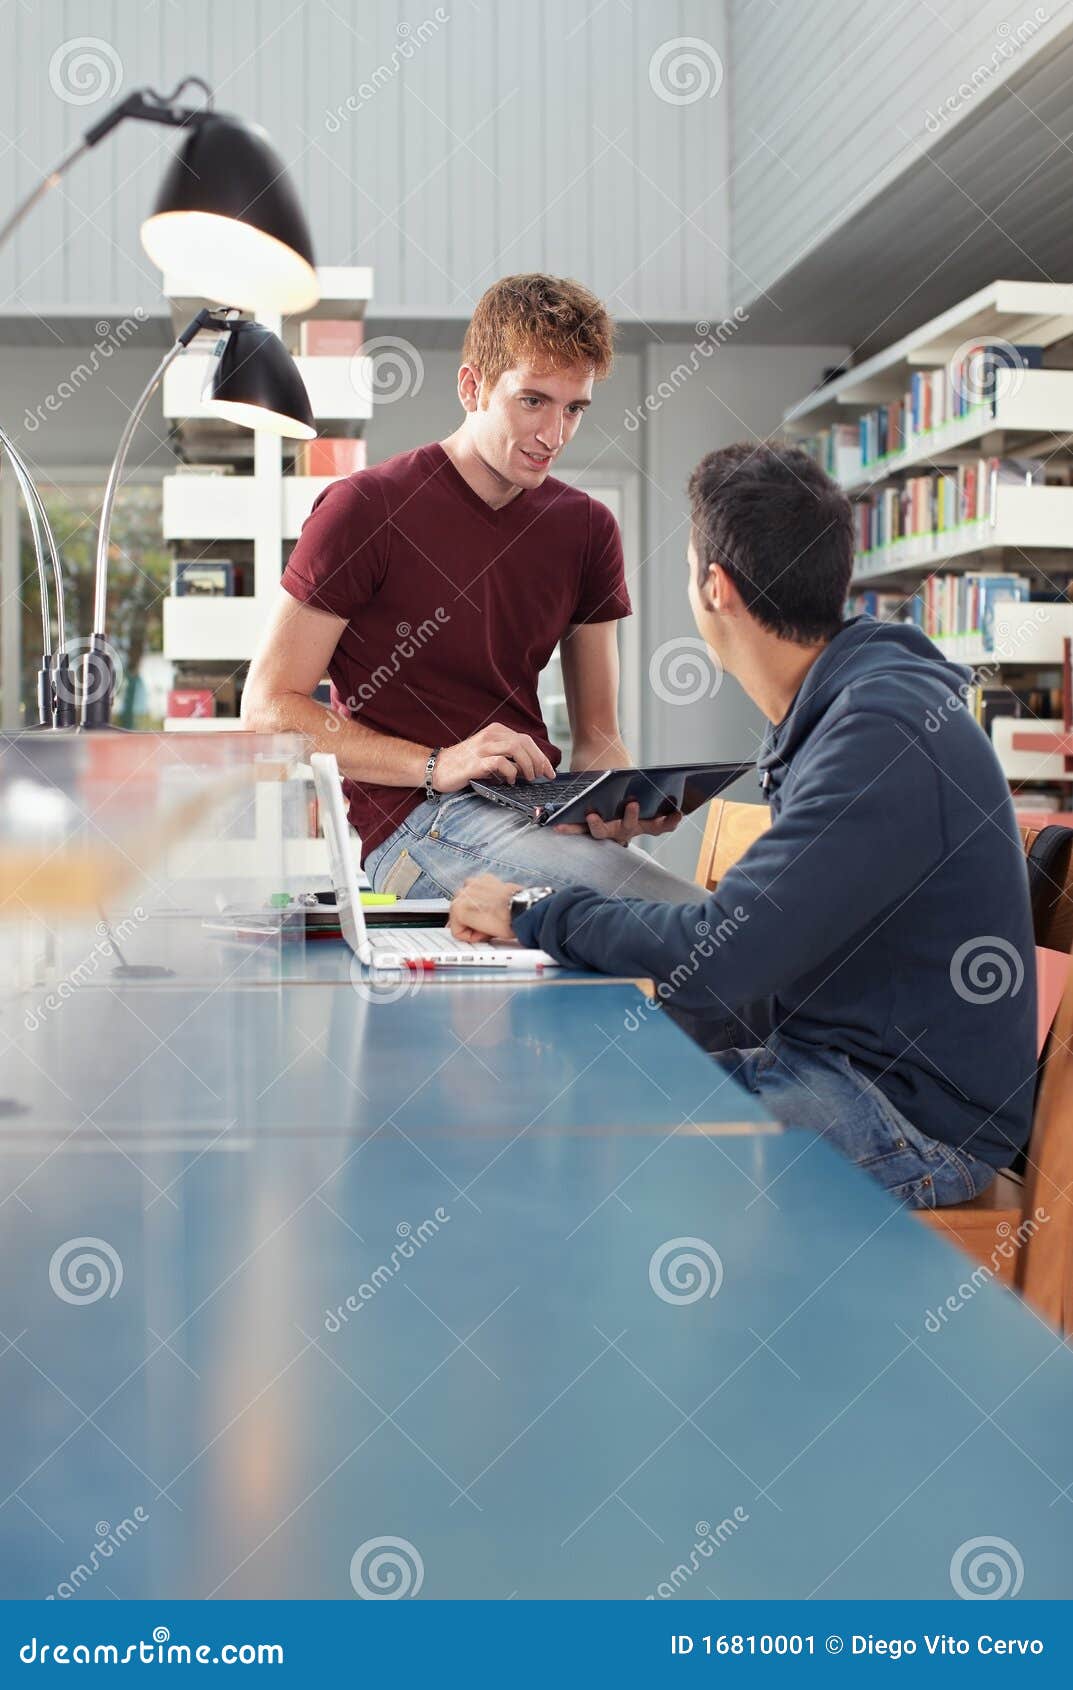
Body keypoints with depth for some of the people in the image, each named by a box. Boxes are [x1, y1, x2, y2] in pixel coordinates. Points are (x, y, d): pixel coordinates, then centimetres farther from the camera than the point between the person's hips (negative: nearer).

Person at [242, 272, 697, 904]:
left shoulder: (587, 527, 14)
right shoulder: (366, 510, -3)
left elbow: (597, 735, 16)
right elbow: (269, 709, -5)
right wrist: (438, 765, -18)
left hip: (537, 814, 6)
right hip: (413, 822, -6)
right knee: (688, 916, -30)